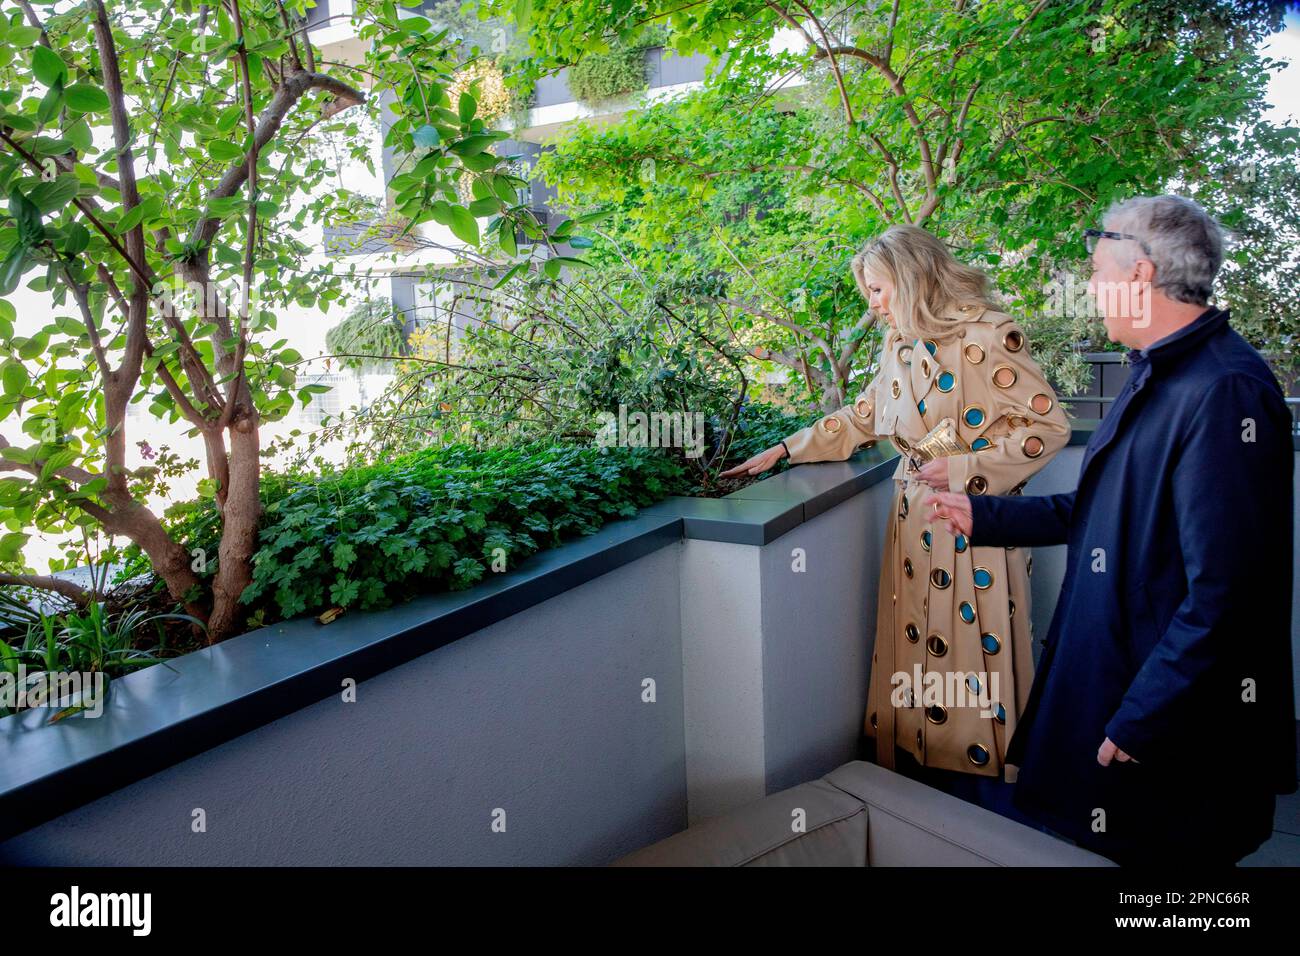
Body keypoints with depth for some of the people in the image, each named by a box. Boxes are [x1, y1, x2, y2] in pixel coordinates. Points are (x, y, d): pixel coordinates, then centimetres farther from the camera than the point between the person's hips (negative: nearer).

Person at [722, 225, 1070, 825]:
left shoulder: (987, 336, -12)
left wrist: (965, 468, -17)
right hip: (916, 517, 7)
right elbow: (861, 418, 20)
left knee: (974, 653, 3)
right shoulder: (900, 346, 12)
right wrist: (783, 451, 16)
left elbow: (1049, 426, -12)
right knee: (915, 653, 10)